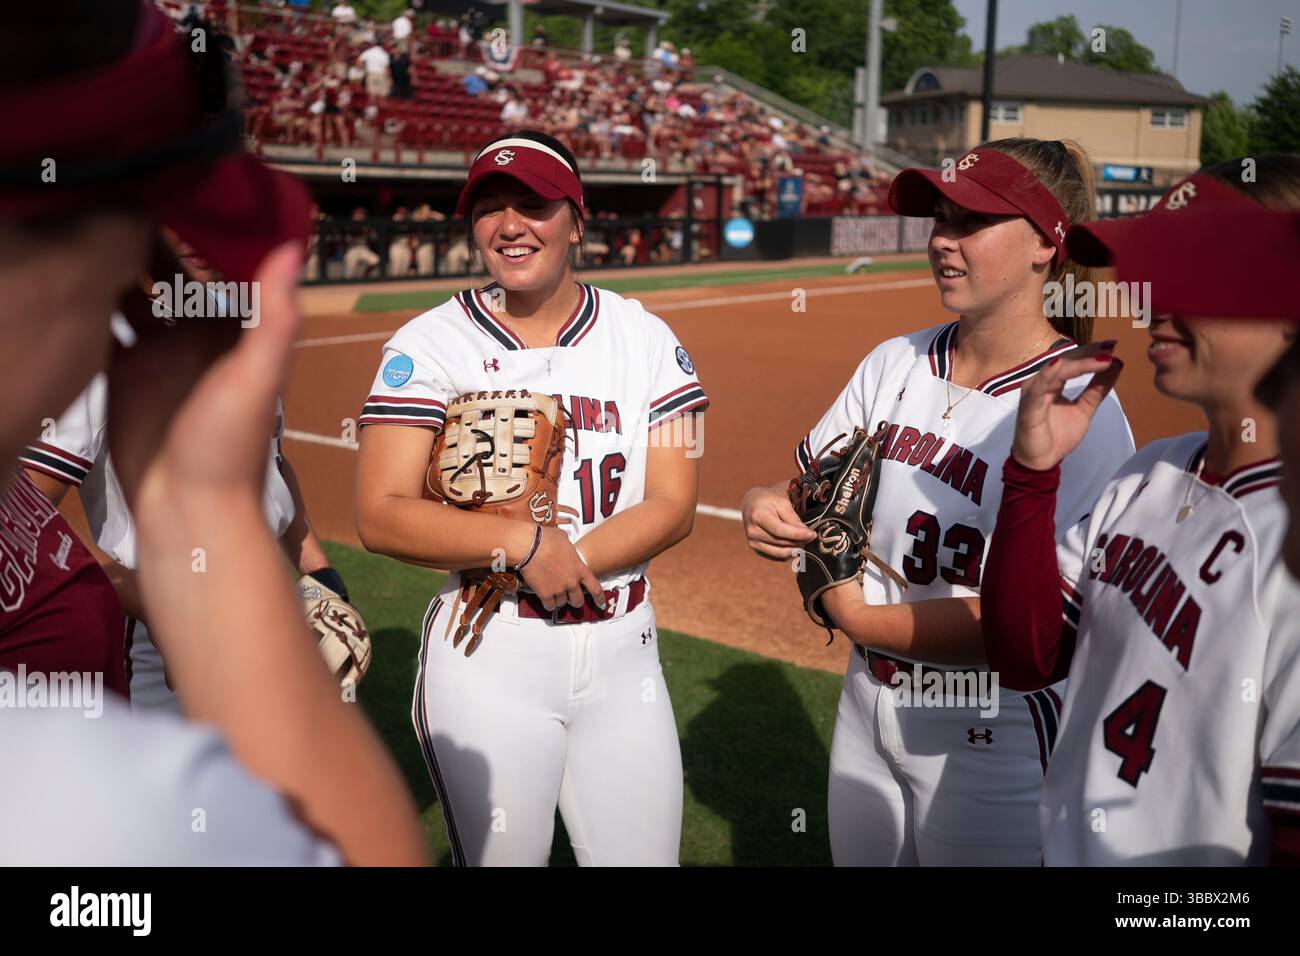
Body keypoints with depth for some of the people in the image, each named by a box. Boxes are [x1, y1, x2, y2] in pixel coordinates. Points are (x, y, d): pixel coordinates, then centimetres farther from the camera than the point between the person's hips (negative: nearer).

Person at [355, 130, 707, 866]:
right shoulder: (429, 344, -2)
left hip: (623, 653, 2)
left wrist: (565, 561, -17)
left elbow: (673, 506, -3)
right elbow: (381, 516, -10)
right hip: (487, 662, -2)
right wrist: (520, 543, -21)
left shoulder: (645, 337, 3)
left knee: (644, 855, 9)